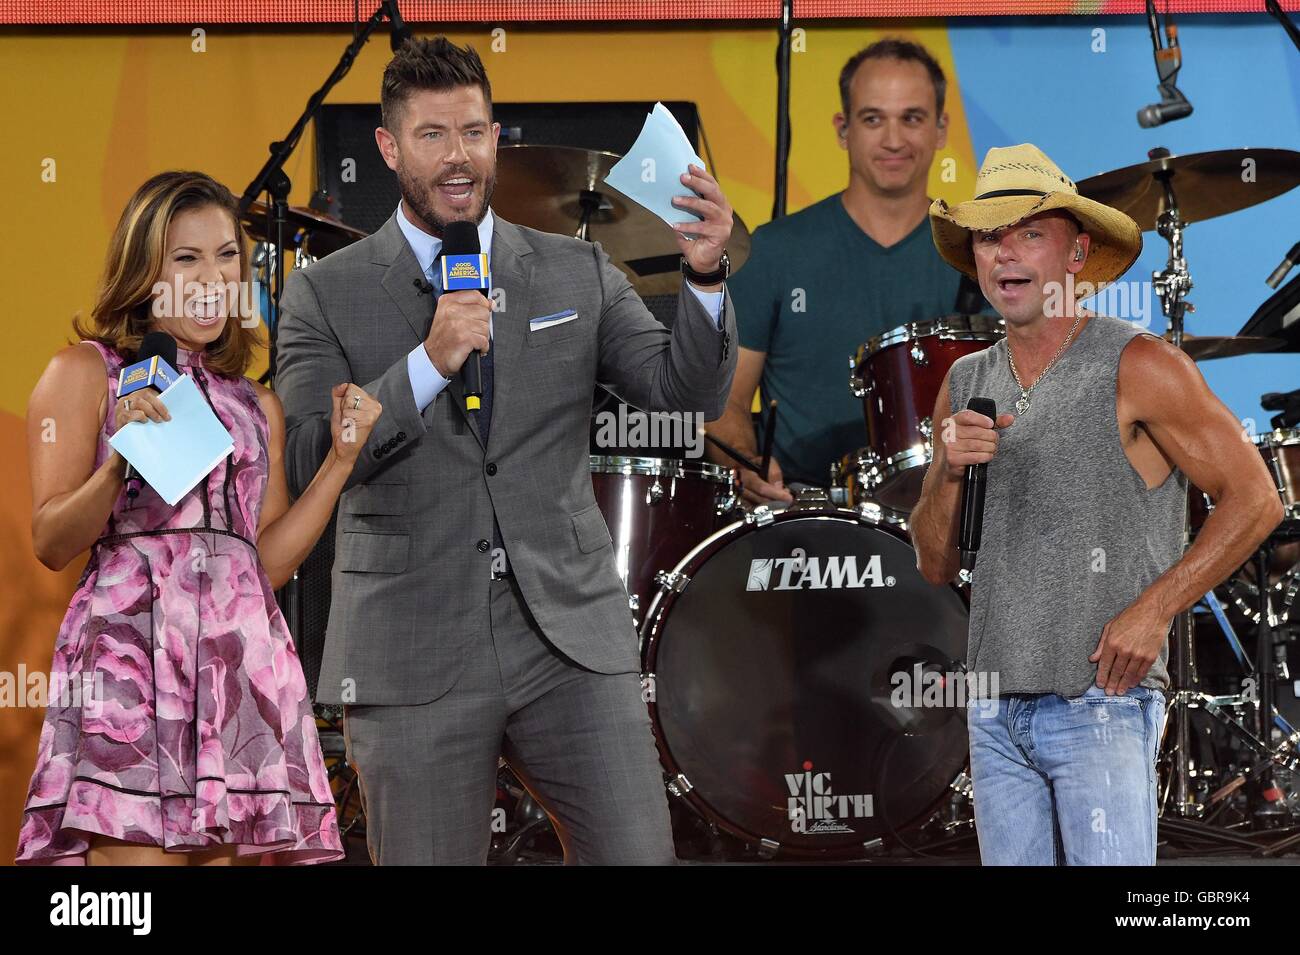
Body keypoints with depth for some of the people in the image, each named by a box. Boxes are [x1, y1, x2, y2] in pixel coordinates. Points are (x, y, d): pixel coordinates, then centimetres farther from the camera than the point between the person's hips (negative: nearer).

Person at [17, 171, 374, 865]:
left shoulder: (257, 405, 22)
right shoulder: (85, 373, 8)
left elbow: (269, 561, 17)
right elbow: (51, 543, 1)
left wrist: (341, 457, 10)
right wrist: (121, 462, -15)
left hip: (245, 669, 5)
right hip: (129, 657, -5)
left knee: (228, 851, -3)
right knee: (139, 851, -17)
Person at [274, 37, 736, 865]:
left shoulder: (577, 273, 9)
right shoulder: (326, 294, 2)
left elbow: (688, 392, 1)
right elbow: (308, 460, -8)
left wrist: (705, 273, -16)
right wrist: (430, 362, -19)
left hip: (569, 642, 1)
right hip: (414, 663, -1)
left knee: (641, 855, -6)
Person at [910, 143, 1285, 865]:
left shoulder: (1137, 366, -5)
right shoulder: (966, 385, 12)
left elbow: (1254, 499, -6)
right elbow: (935, 566, 14)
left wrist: (1152, 610, -14)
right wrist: (947, 474, -6)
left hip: (1102, 702, -6)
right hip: (994, 713, 6)